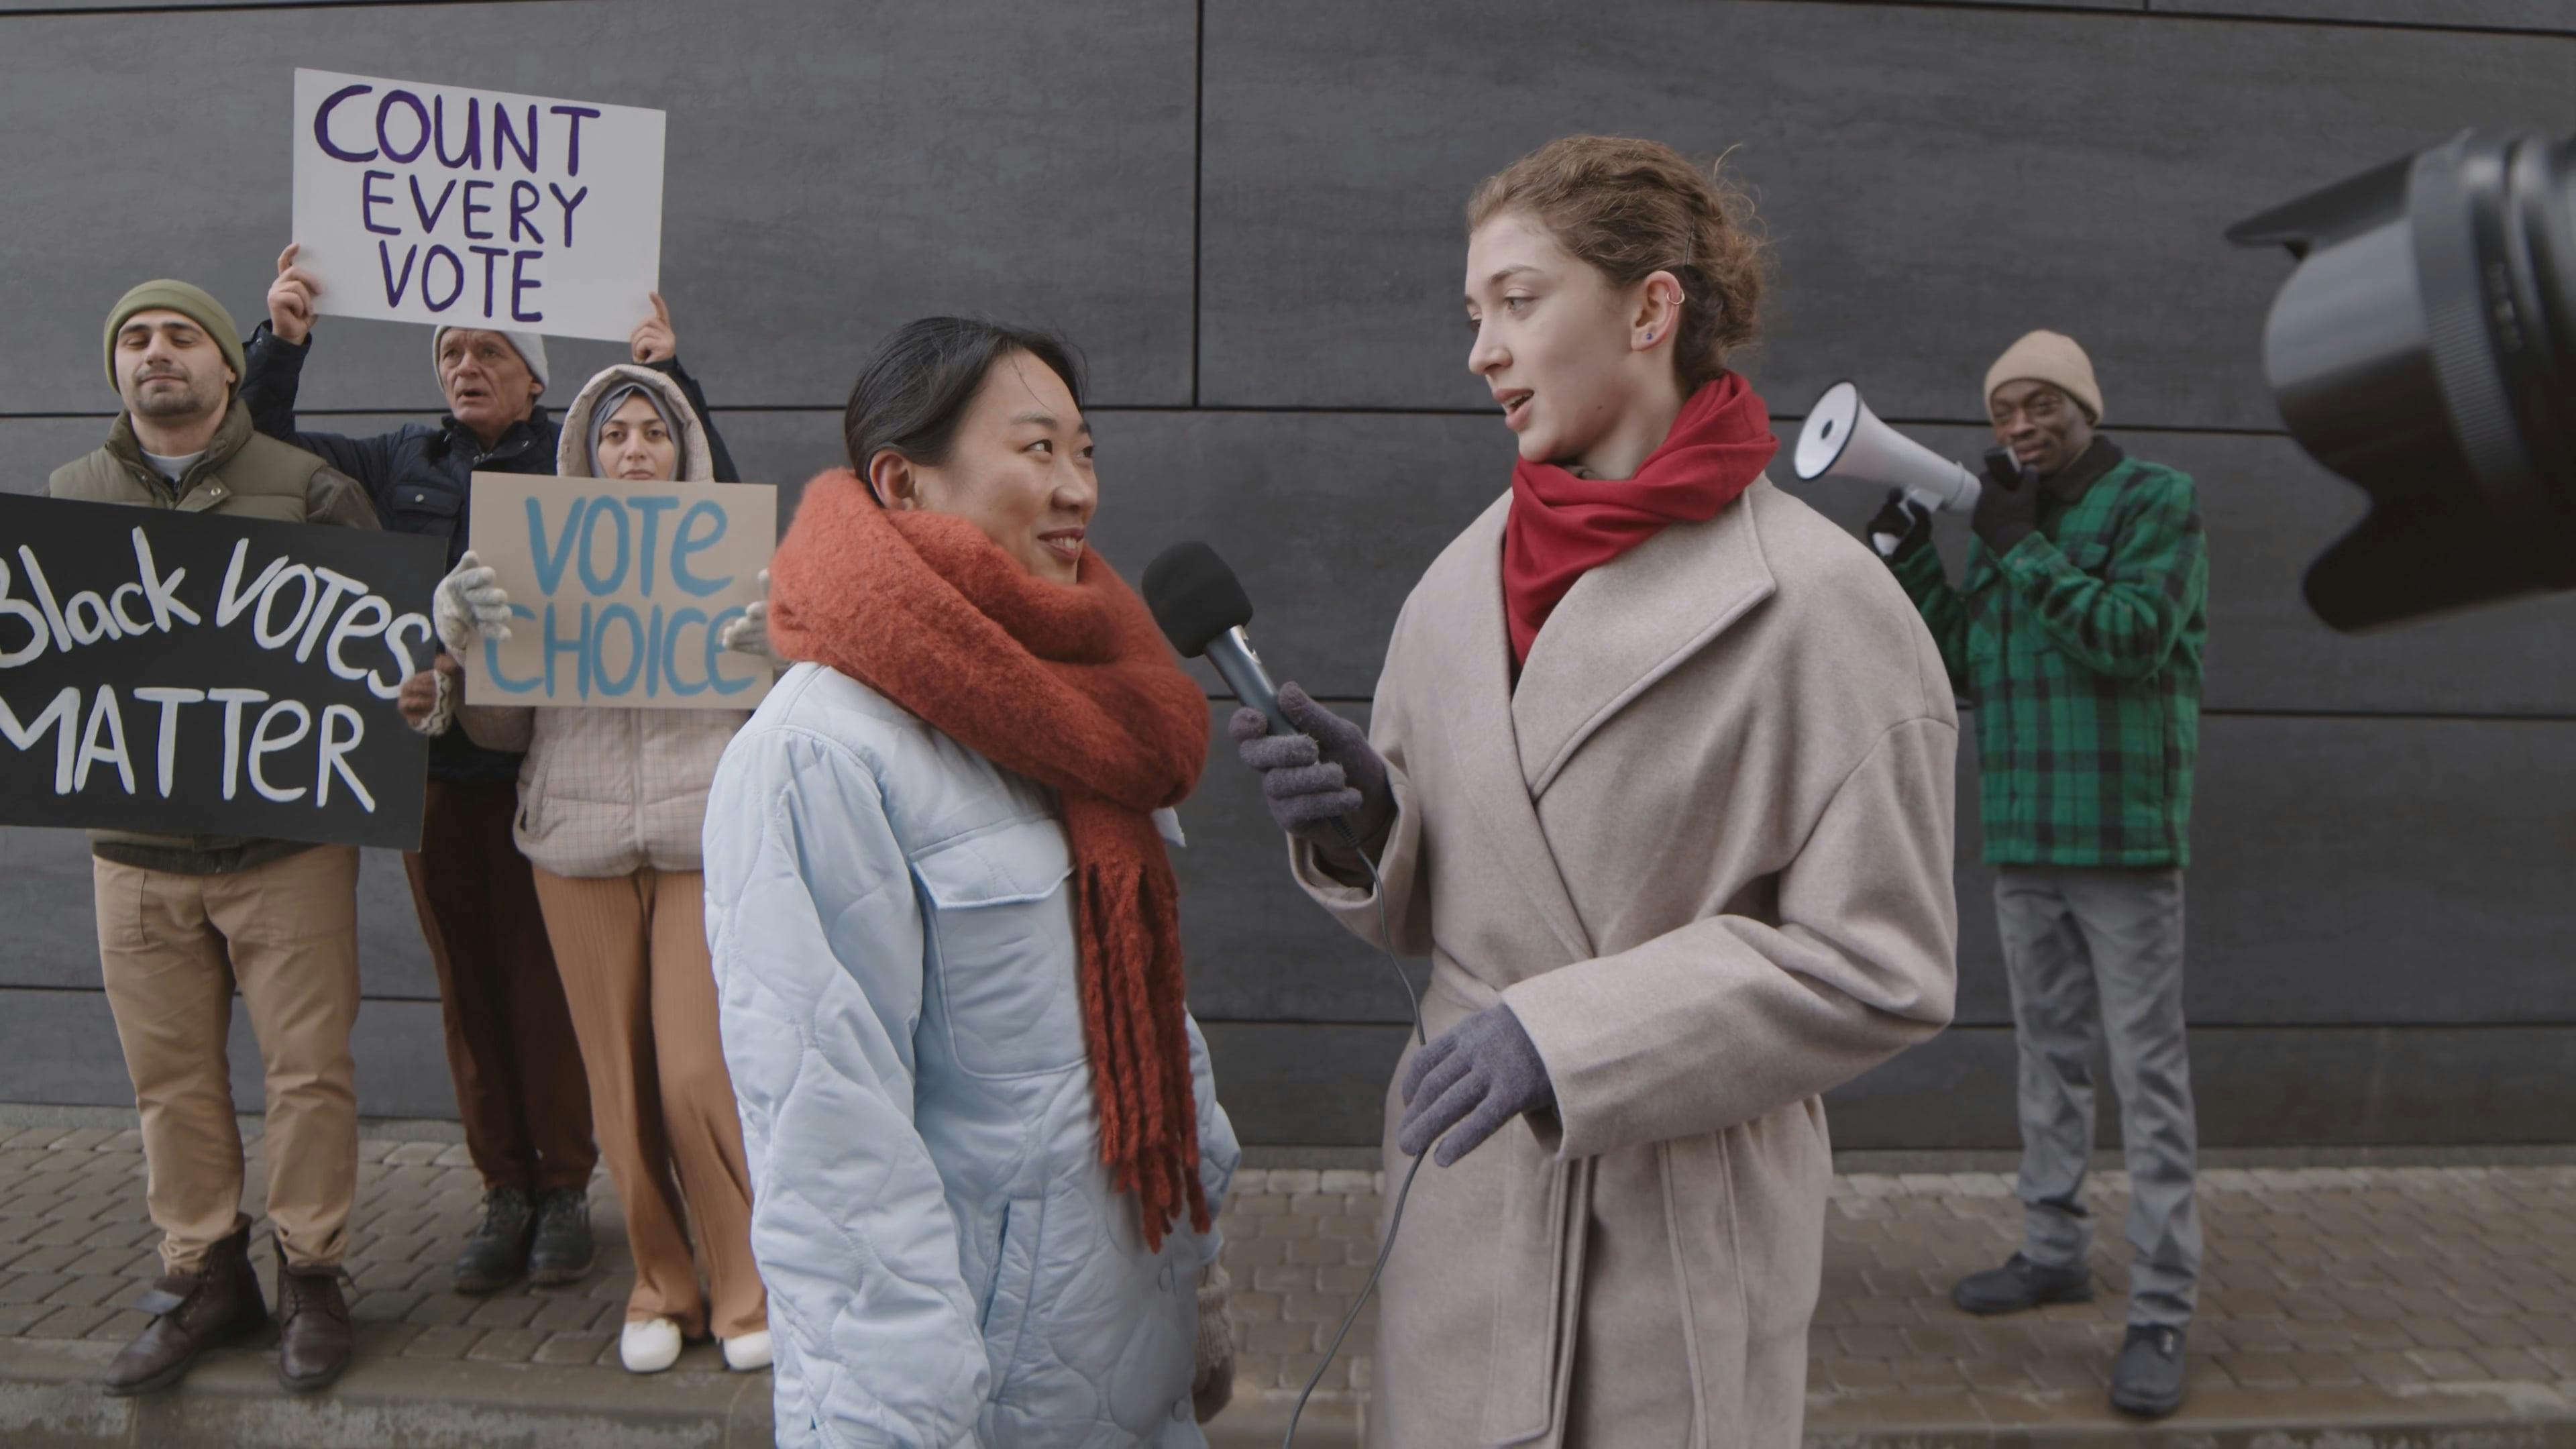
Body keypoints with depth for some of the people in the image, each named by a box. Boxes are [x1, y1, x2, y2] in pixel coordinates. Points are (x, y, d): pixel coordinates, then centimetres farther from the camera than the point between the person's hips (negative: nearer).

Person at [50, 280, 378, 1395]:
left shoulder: (310, 491, 1)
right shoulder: (73, 496, 12)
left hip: (285, 839, -3)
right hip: (136, 847, 4)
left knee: (309, 1067, 1)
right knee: (170, 1076, 10)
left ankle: (310, 1279, 16)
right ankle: (200, 1277, 24)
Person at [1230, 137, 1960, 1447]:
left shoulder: (1820, 602, -12)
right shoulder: (1463, 579, 4)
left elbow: (1881, 968, -13)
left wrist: (1569, 1035, -20)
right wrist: (1362, 825, -11)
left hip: (1683, 1227, -5)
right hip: (1460, 1206, 5)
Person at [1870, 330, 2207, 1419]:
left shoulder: (2155, 501, -5)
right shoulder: (1998, 520, 11)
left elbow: (2136, 638, -19)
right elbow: (1959, 671, 9)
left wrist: (2023, 550, -18)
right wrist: (1911, 560, -2)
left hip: (2125, 838, -6)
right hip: (2021, 840, 6)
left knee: (2148, 1071, -3)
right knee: (2047, 1057, 14)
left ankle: (2163, 1310, 1)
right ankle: (2054, 1252, 27)